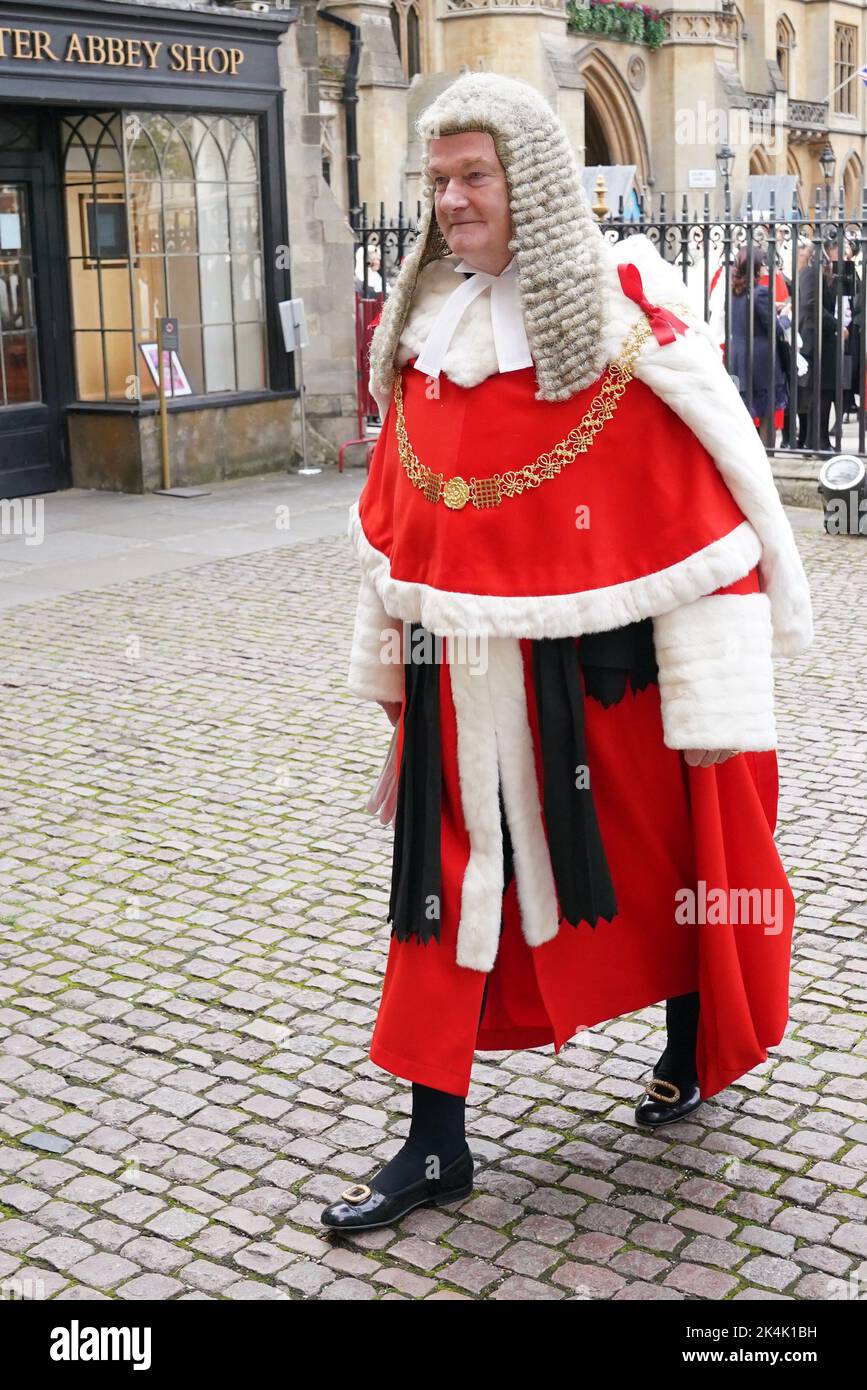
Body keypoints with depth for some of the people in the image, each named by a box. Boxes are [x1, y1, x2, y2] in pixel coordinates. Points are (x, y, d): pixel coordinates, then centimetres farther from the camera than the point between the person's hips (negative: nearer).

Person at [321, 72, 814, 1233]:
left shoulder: (627, 314, -10)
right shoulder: (421, 326, 7)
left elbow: (708, 502, -11)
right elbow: (394, 512, 12)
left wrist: (715, 700, -13)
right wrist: (389, 663, 14)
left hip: (597, 663, -4)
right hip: (462, 680, 4)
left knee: (658, 855, 14)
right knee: (449, 885, 5)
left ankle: (694, 1047, 42)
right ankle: (436, 1145, 16)